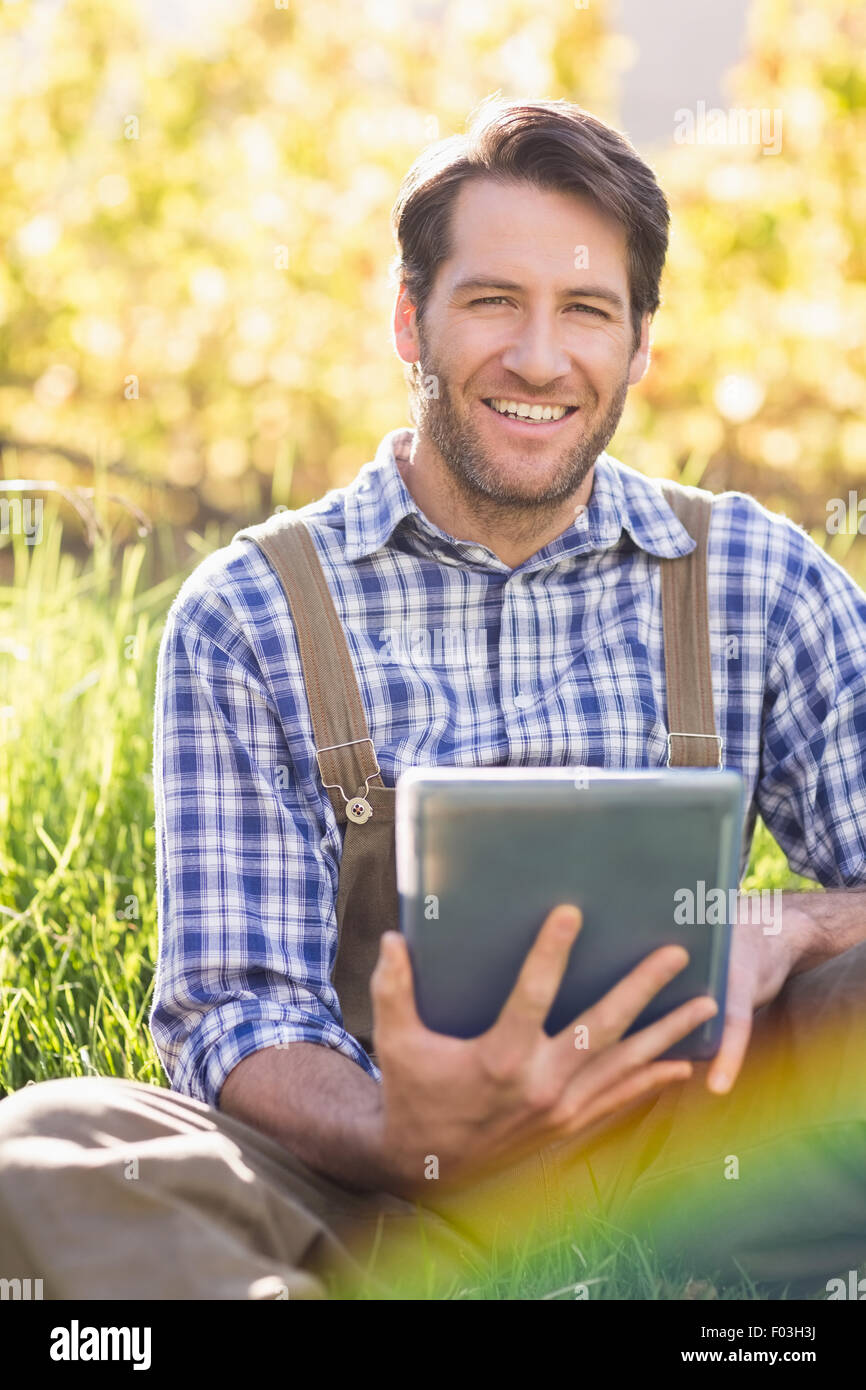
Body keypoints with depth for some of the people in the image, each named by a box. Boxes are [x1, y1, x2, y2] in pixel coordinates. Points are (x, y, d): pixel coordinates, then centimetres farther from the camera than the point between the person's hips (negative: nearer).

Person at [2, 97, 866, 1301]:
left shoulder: (760, 581, 8)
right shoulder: (249, 615, 3)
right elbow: (236, 1012, -3)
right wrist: (406, 1140, -26)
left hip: (674, 1165, 1)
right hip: (380, 1175, 0)